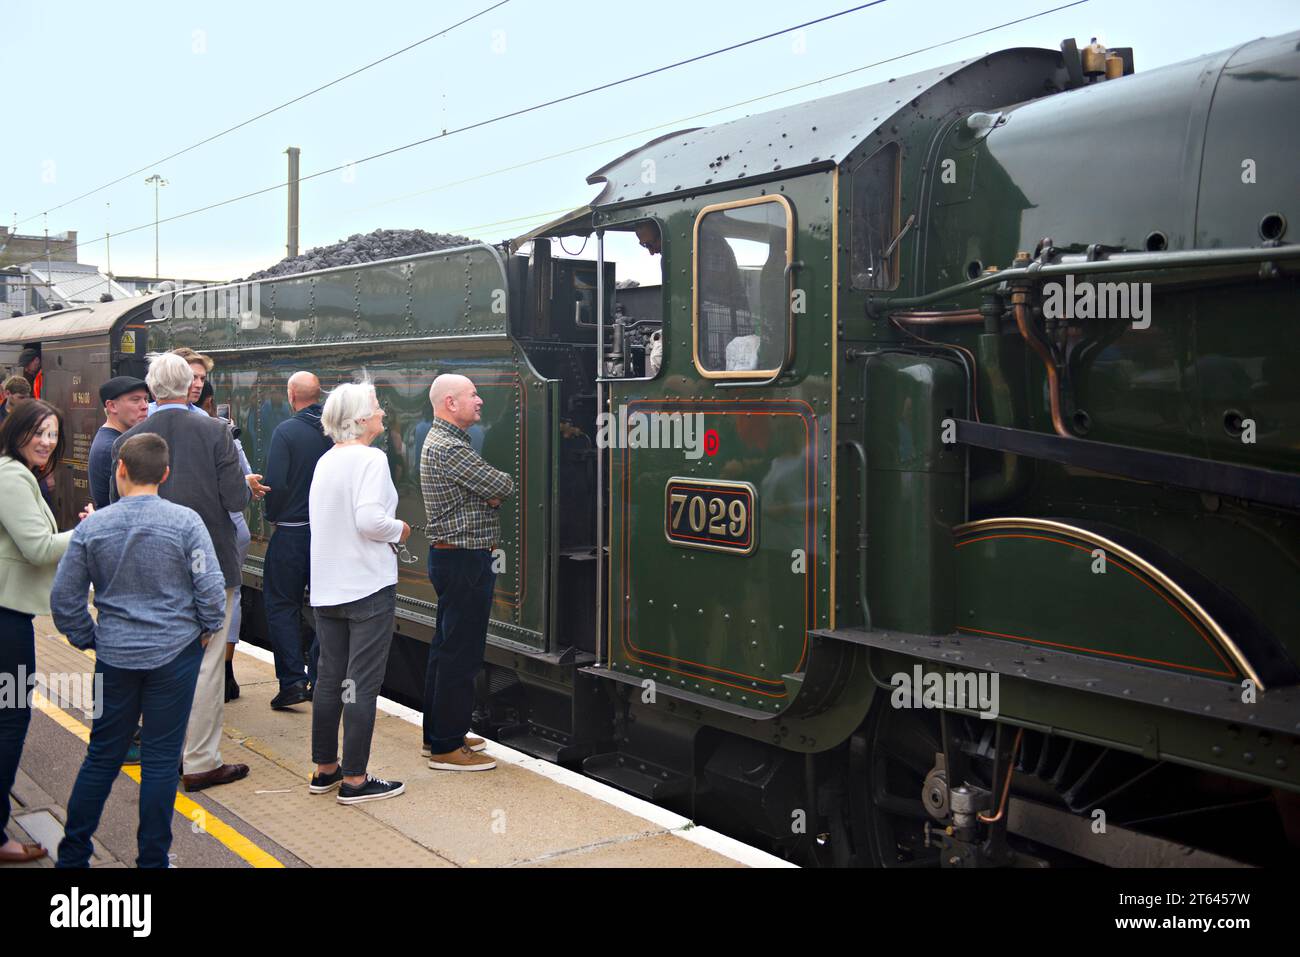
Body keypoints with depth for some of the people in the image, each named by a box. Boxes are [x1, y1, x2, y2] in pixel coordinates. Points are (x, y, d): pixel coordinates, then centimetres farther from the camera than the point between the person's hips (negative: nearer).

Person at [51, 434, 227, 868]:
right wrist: (208, 628, 6)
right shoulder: (185, 521, -11)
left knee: (102, 755, 15)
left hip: (114, 655, 2)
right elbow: (211, 587, -12)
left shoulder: (92, 527, -4)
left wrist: (88, 638, 14)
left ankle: (72, 853, 23)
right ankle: (152, 858, 15)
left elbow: (63, 597, 0)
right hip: (175, 653, -2)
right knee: (161, 759, 7)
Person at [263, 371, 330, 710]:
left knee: (282, 605, 6)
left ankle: (293, 680, -2)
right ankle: (318, 679, 17)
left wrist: (273, 516, 0)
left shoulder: (286, 431, -12)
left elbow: (276, 482, -17)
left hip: (291, 532, -4)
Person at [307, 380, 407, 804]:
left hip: (327, 588, 8)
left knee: (329, 678, 15)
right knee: (363, 684, -2)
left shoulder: (325, 461, 10)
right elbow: (369, 519, -26)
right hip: (368, 586, -8)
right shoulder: (370, 459, -14)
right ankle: (354, 780, 3)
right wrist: (399, 530, -7)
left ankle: (325, 769, 24)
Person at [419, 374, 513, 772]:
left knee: (446, 648, 16)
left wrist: (491, 494, -7)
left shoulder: (441, 440, 16)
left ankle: (438, 733, 25)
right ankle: (447, 747, 0)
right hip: (464, 560, -11)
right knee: (461, 653, -6)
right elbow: (502, 486, -17)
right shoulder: (449, 448, -19)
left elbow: (486, 491, 15)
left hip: (450, 557, 11)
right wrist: (500, 487, 5)